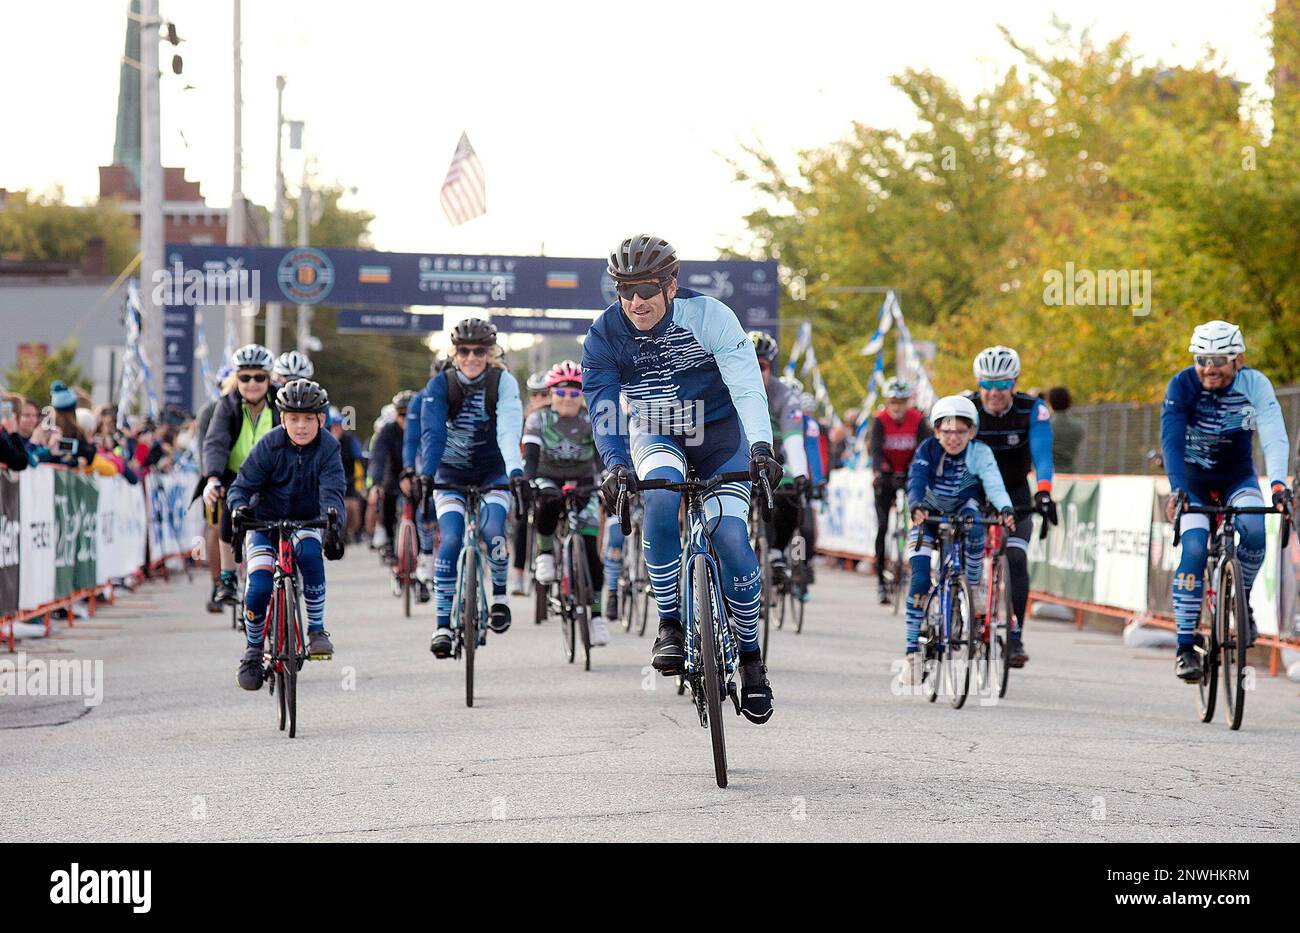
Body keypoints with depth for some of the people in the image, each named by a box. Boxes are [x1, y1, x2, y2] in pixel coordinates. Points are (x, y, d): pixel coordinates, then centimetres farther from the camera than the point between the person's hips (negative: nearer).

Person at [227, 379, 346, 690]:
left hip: (306, 522, 0)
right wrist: (239, 506, -40)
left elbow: (332, 488, -28)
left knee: (309, 552, -34)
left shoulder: (328, 448, -15)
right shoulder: (269, 446, -16)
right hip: (266, 523, 0)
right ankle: (252, 650, 7)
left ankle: (317, 630, -20)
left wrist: (332, 516, -49)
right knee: (258, 588, -19)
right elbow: (241, 485, -16)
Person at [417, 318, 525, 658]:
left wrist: (516, 471, -45)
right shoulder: (440, 385, -14)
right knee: (450, 541, -16)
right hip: (451, 473, 1)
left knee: (492, 532, -24)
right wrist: (426, 475, -40)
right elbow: (432, 433, -24)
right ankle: (442, 625, -12)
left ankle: (500, 593, 5)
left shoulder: (503, 382, -16)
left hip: (493, 472, 0)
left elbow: (510, 431, -29)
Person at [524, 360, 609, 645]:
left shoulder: (593, 421, -7)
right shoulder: (538, 420, -9)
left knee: (590, 550, -11)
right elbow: (531, 456, -20)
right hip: (549, 480, -1)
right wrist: (530, 481, -40)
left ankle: (595, 613, -3)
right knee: (548, 502, -39)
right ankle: (545, 554, -16)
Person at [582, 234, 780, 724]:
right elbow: (602, 407, -21)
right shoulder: (605, 335, -16)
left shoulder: (709, 317, -22)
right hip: (656, 439, 1)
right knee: (661, 498, -34)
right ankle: (670, 626, -22)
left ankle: (750, 656, 1)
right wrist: (615, 464, -40)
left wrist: (761, 448, -45)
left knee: (731, 539, -19)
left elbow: (747, 386, -29)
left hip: (720, 437, -1)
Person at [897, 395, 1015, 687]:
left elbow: (993, 484, -35)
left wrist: (1005, 508, -56)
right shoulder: (928, 449, -21)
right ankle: (912, 651, -11)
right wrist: (916, 507, -57)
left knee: (973, 528, -37)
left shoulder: (980, 453, -21)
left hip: (963, 510, 0)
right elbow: (916, 481, -35)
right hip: (929, 516, 0)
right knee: (920, 579, -16)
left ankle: (974, 588, -16)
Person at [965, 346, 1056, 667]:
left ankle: (1015, 637, -12)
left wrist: (1044, 493, -49)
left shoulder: (1032, 410, -21)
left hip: (1015, 493, -1)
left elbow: (1042, 454, -32)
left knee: (1016, 559, -17)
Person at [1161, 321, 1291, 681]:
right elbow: (1171, 440, -29)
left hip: (1237, 477, 1)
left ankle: (1242, 599, -1)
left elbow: (1274, 437, -29)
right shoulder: (1183, 385, -21)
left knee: (1254, 529, -29)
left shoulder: (1254, 384, -20)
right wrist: (1177, 489, -44)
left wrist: (1278, 483, -45)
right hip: (1192, 479, -1)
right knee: (1194, 549, -22)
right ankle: (1185, 646, -16)